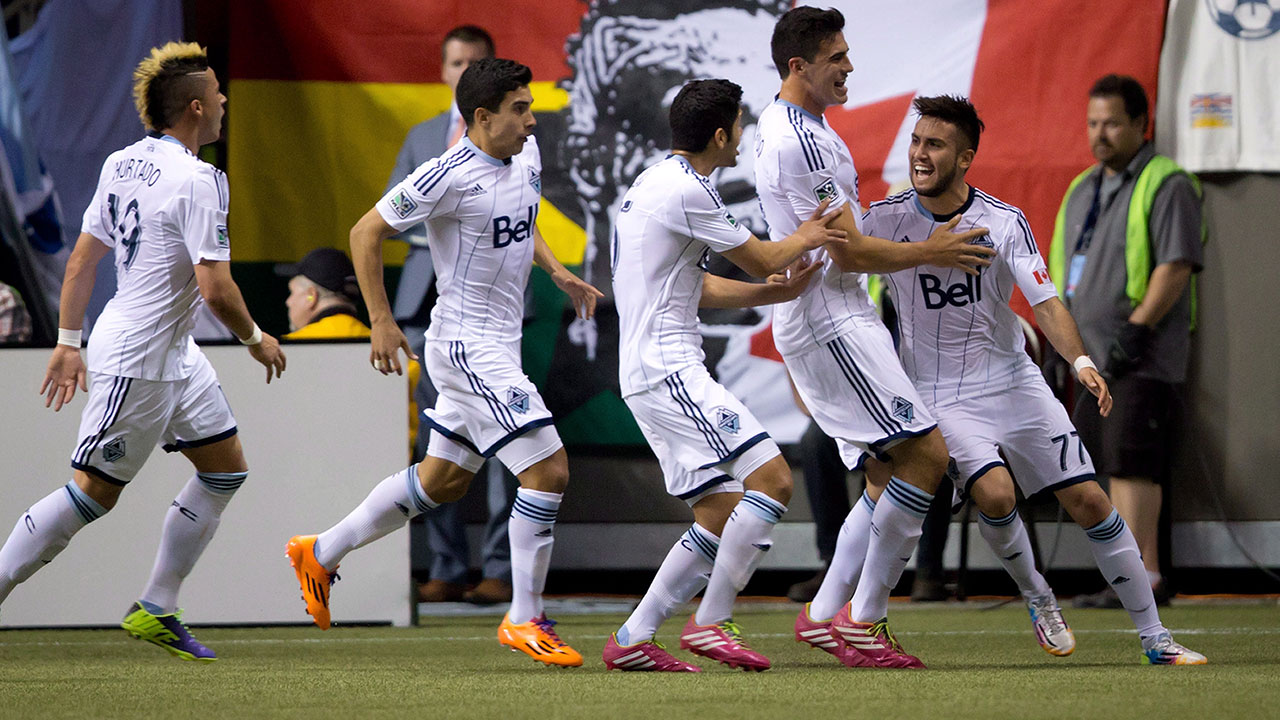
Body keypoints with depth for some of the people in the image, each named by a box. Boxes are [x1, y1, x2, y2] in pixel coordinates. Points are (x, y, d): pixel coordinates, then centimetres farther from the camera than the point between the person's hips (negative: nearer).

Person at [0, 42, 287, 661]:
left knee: (226, 469, 13)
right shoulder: (198, 181, -21)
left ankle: (155, 609, 16)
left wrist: (67, 342, 15)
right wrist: (256, 339, -7)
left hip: (174, 353, 10)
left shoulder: (121, 163, 5)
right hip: (138, 359, -10)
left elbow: (82, 258, 10)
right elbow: (215, 289, -24)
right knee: (94, 491, -3)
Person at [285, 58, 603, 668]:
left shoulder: (526, 156, 5)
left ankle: (321, 553, 35)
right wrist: (381, 322, -12)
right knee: (548, 469, -14)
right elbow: (367, 232, -12)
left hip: (497, 344, 9)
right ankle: (523, 619, -5)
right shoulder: (450, 176, -20)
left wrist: (558, 274, 13)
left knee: (442, 480, 19)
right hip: (468, 346, -9)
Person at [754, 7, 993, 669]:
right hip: (831, 323, -11)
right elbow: (849, 252, -17)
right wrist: (932, 253, -6)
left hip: (834, 322, 11)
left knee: (891, 473, 10)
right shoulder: (802, 140, -18)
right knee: (926, 453, -14)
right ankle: (863, 623, -12)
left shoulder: (780, 123, 16)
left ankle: (825, 615, 8)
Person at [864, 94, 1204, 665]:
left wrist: (1080, 362, -26)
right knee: (994, 493, -27)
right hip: (943, 396, -2)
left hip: (1015, 379, 2)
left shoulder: (1005, 222, -6)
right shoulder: (885, 220, -7)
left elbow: (1045, 303, -9)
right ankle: (1036, 597, 3)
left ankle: (1155, 638, 7)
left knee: (1088, 499, -3)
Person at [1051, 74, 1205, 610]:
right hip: (1092, 354, 8)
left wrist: (1136, 328, -20)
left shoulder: (1166, 185, -5)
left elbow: (1177, 265, -15)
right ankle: (1137, 574, 8)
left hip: (1145, 355, -8)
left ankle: (1140, 575, -17)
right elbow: (1062, 265, 25)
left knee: (1132, 460, -14)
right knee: (1117, 465, 6)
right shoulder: (1082, 190, 19)